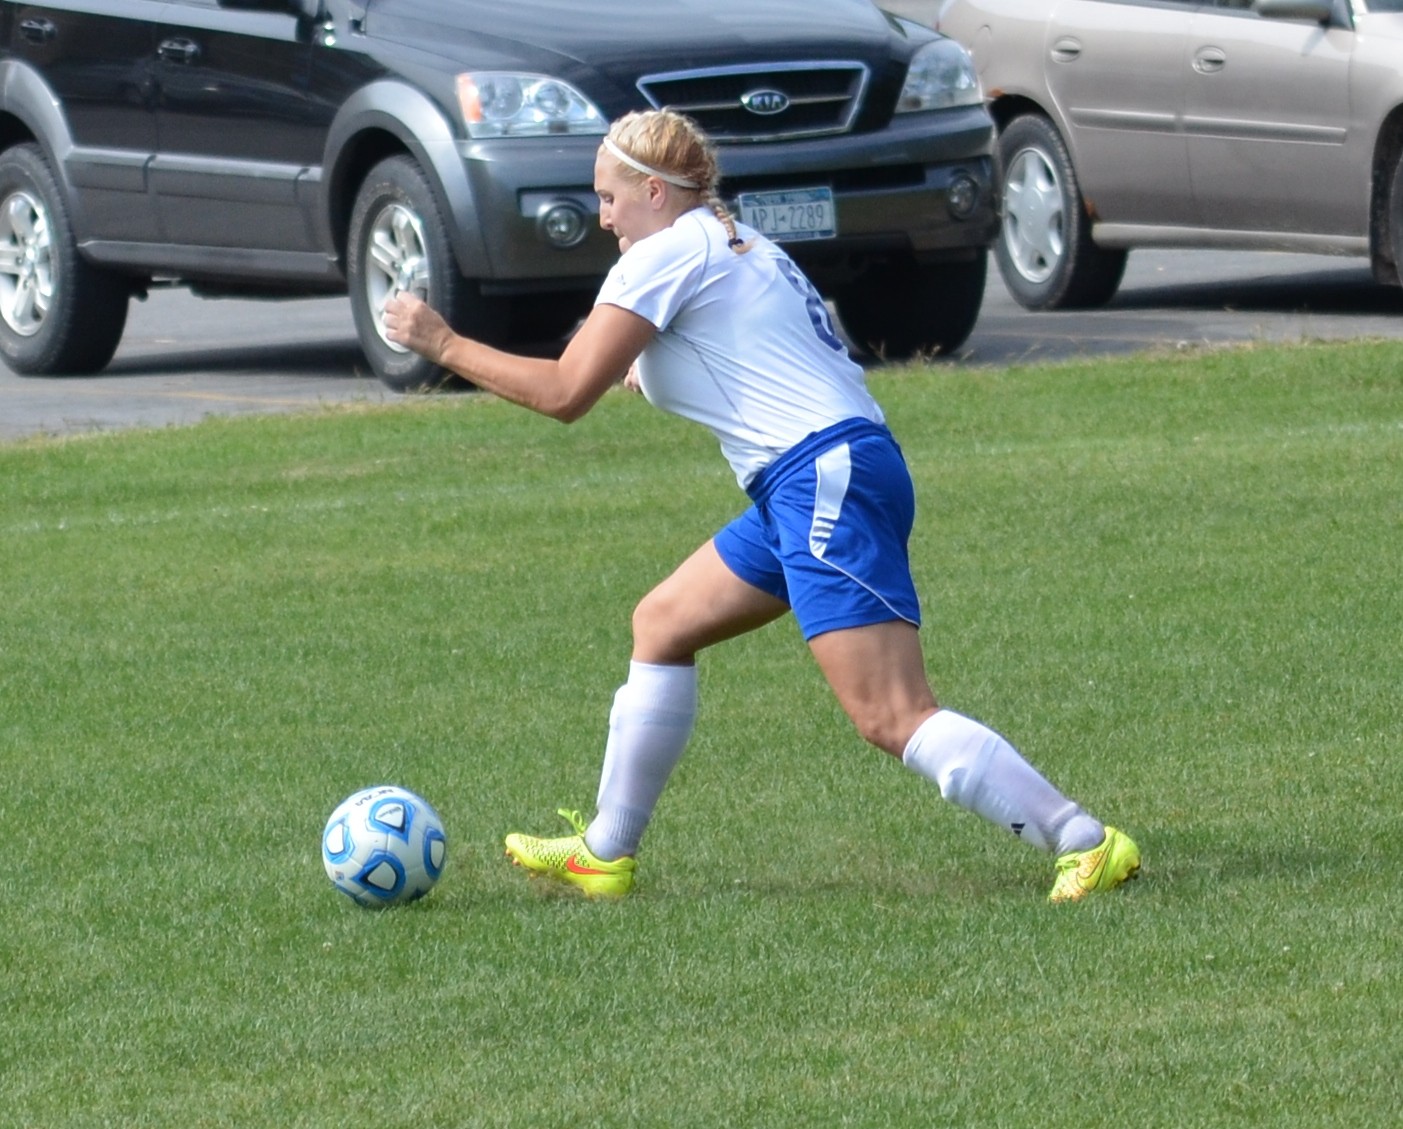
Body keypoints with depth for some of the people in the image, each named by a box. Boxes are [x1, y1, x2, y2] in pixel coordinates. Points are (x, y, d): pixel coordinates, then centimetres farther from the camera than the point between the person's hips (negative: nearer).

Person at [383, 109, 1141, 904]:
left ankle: (1086, 843, -21)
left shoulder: (665, 255, -4)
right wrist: (662, 368, 33)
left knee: (893, 718, -16)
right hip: (818, 483, 11)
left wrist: (444, 346, 3)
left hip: (826, 477, -11)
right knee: (662, 627, 20)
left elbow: (565, 394, -7)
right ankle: (607, 852, 27)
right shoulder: (742, 246, 23)